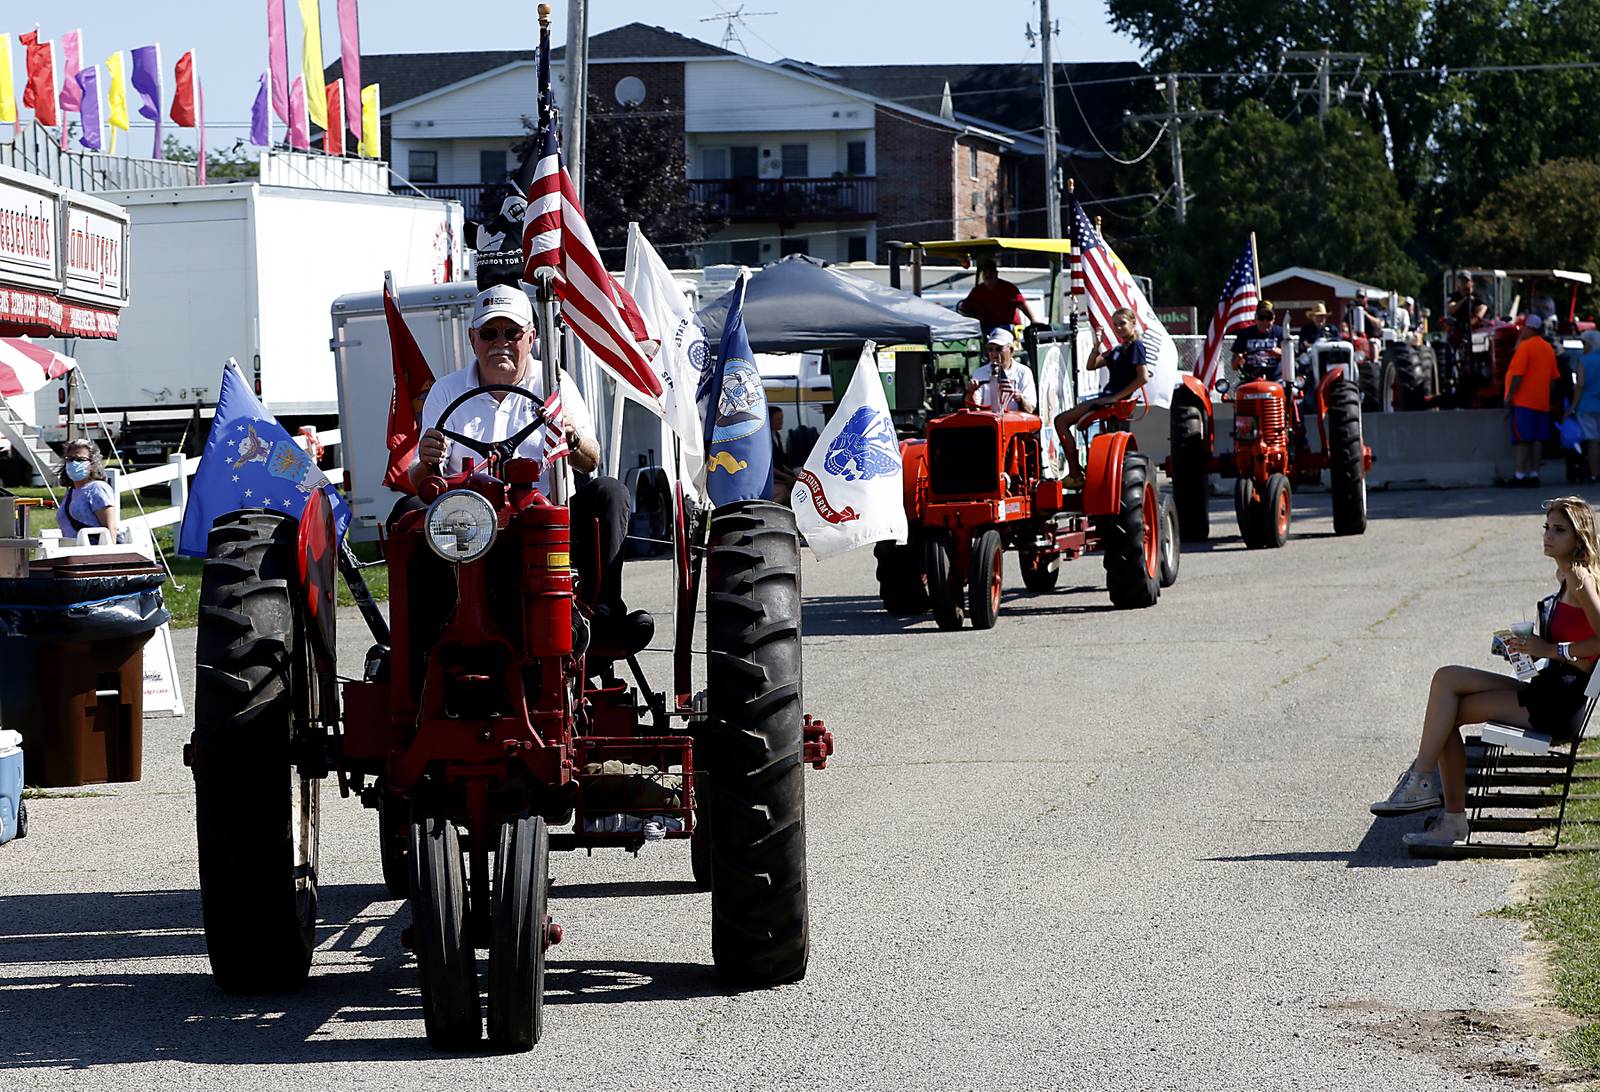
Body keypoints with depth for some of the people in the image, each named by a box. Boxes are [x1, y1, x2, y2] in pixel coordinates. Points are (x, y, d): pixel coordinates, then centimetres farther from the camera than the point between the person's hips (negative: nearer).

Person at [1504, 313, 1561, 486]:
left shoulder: (1525, 346, -11)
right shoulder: (1548, 348, 13)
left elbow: (1518, 374, -17)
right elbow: (1554, 376, 17)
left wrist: (1509, 396, -11)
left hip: (1523, 400, -7)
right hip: (1542, 402, 7)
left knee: (1522, 439, -7)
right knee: (1536, 439, 8)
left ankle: (1520, 475, -10)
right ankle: (1534, 474, 7)